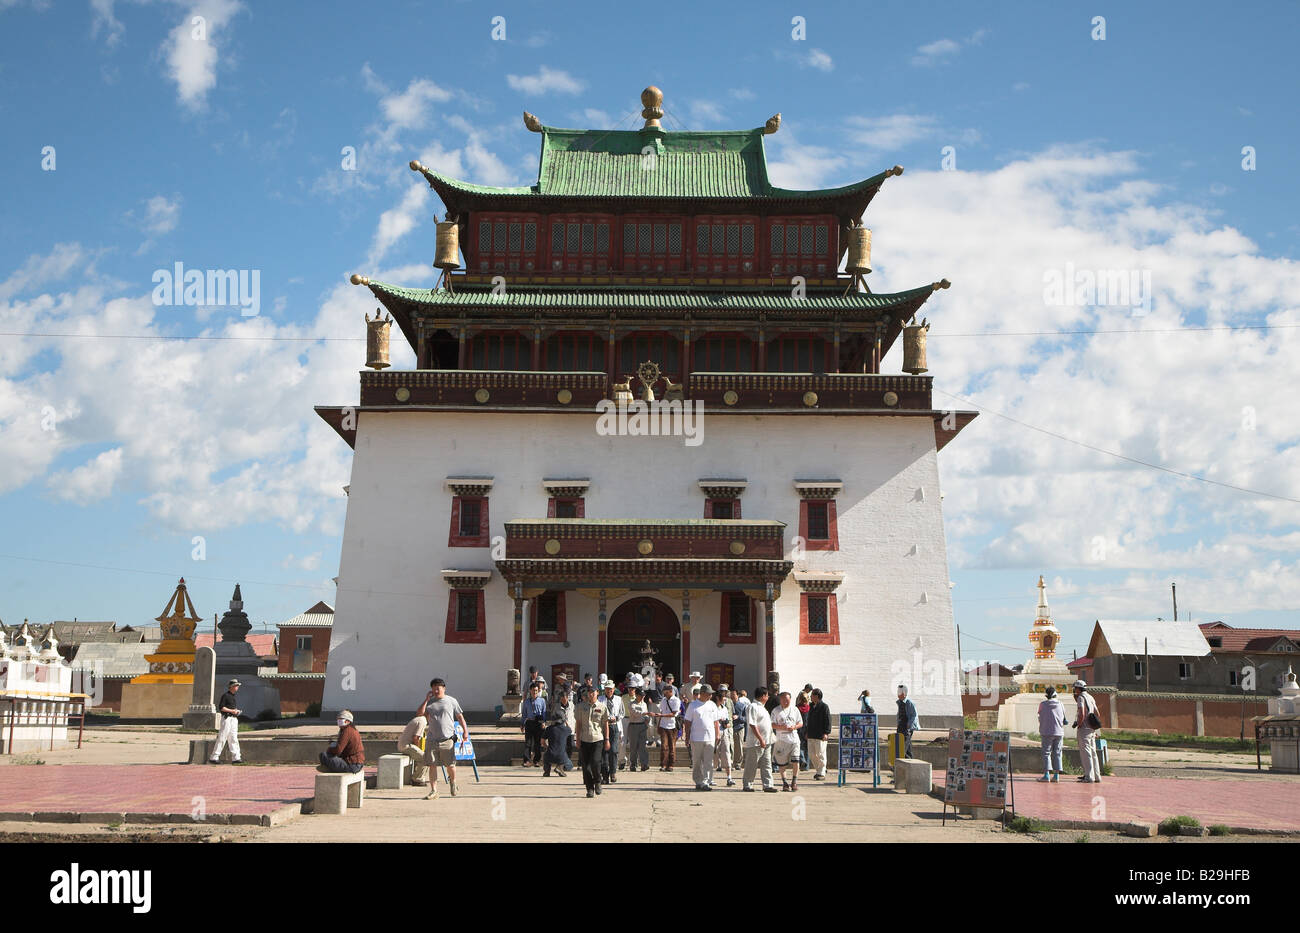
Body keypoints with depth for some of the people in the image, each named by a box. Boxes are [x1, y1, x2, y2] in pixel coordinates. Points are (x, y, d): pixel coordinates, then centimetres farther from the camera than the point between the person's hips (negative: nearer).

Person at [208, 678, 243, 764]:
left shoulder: (234, 696, 20)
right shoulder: (225, 695, -7)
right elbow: (221, 707, -14)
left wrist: (237, 711, 9)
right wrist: (231, 711, -18)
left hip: (234, 719, 9)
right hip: (226, 718, -9)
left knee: (233, 739, 5)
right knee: (222, 738, -8)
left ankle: (235, 758, 4)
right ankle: (214, 757, -5)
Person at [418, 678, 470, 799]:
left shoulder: (451, 701, 5)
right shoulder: (429, 702, 10)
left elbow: (460, 716, 8)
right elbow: (419, 714, -2)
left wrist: (465, 731, 1)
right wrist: (426, 699, -5)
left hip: (447, 739, -2)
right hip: (431, 739, 2)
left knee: (450, 765, 3)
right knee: (432, 765, 0)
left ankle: (452, 782, 31)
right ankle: (434, 791, 5)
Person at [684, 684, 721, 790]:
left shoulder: (712, 705, 11)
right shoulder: (693, 705, 0)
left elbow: (716, 722, 16)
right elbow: (688, 722, 2)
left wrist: (717, 735, 11)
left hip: (710, 738, 2)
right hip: (696, 739, -2)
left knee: (708, 762, -4)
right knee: (697, 762, 3)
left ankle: (705, 782, -5)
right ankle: (698, 782, 13)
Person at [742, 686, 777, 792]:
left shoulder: (761, 707, 18)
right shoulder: (752, 707, -13)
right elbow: (752, 725, -20)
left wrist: (765, 740, 19)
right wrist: (760, 739, -22)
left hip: (766, 742, 9)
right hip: (755, 743, -9)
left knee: (766, 765, 7)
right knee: (751, 765, 0)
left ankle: (768, 785, 8)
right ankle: (747, 785, 8)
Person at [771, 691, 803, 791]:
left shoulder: (795, 709, 12)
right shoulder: (776, 711, 4)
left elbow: (800, 723, 14)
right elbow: (772, 725, -1)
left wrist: (794, 727, -6)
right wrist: (781, 727, -18)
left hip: (794, 738, 1)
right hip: (781, 739, -1)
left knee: (795, 761, -9)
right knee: (782, 763, 2)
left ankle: (794, 781, 5)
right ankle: (784, 782, 17)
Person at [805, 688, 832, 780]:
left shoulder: (824, 707, -9)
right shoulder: (811, 706, 15)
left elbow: (828, 721, -12)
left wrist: (826, 733, -18)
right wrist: (807, 731, 20)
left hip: (820, 735, -8)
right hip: (811, 735, 8)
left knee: (820, 754, -4)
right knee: (811, 754, 8)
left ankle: (822, 774, 3)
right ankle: (819, 770, 21)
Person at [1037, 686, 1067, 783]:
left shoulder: (1042, 704, -3)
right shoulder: (1060, 704, 4)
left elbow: (1040, 719, 5)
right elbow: (1064, 719, 11)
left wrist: (1040, 732, 18)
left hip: (1047, 732, -3)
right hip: (1059, 732, 3)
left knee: (1046, 753, 0)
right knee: (1057, 753, 7)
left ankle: (1046, 775, -9)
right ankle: (1056, 775, 5)